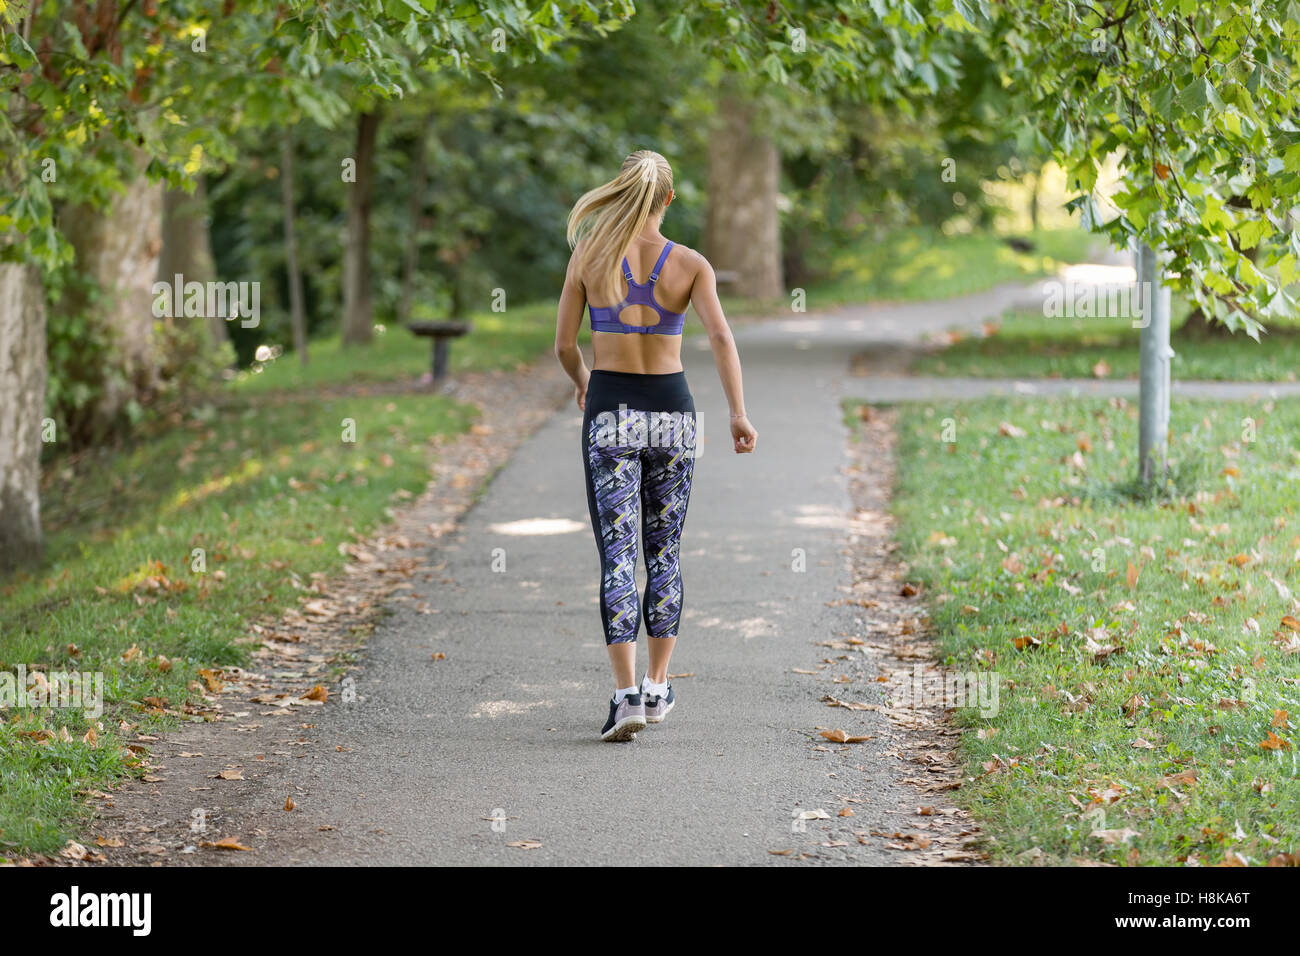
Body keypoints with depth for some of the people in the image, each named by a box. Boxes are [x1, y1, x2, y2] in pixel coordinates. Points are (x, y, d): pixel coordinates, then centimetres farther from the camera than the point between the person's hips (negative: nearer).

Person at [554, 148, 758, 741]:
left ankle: (626, 695, -14)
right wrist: (739, 414, -16)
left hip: (610, 410, -1)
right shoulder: (690, 264, -2)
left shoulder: (588, 255, -2)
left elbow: (564, 345, 2)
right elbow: (720, 337, -14)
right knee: (664, 551, 16)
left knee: (617, 554, -2)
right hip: (672, 410, 1)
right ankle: (658, 687, 21)